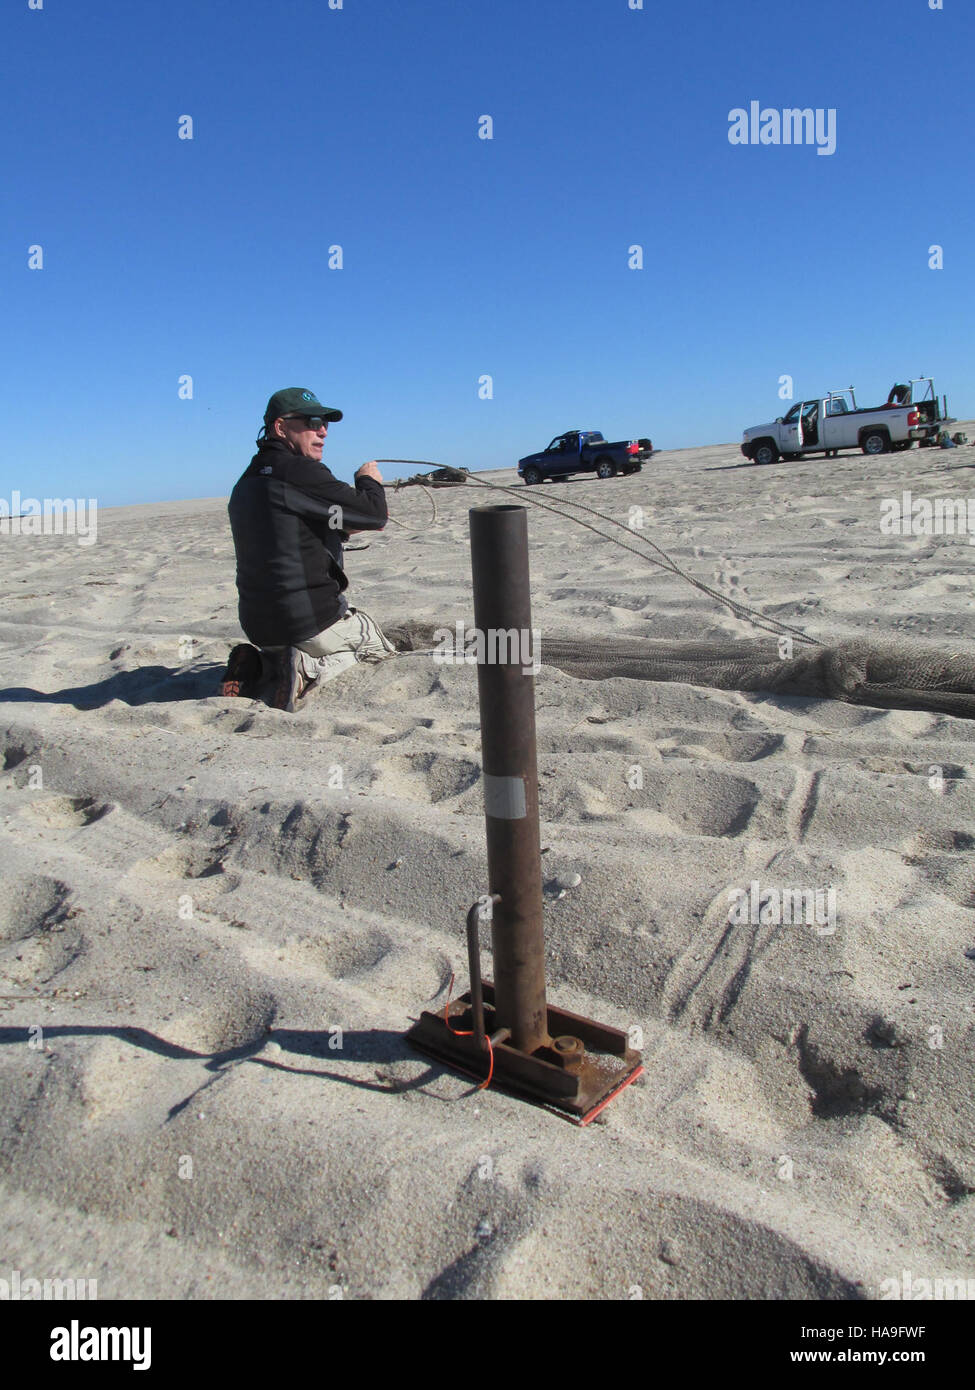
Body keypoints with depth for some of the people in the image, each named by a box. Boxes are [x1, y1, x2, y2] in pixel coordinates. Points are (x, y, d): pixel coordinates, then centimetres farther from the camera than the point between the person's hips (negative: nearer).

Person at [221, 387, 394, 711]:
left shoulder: (248, 481, 12)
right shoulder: (300, 473, -16)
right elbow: (375, 515, -13)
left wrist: (341, 529, 19)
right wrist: (370, 480, 7)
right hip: (312, 621, -8)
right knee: (380, 646, 18)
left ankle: (256, 666, 9)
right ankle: (309, 669, -6)